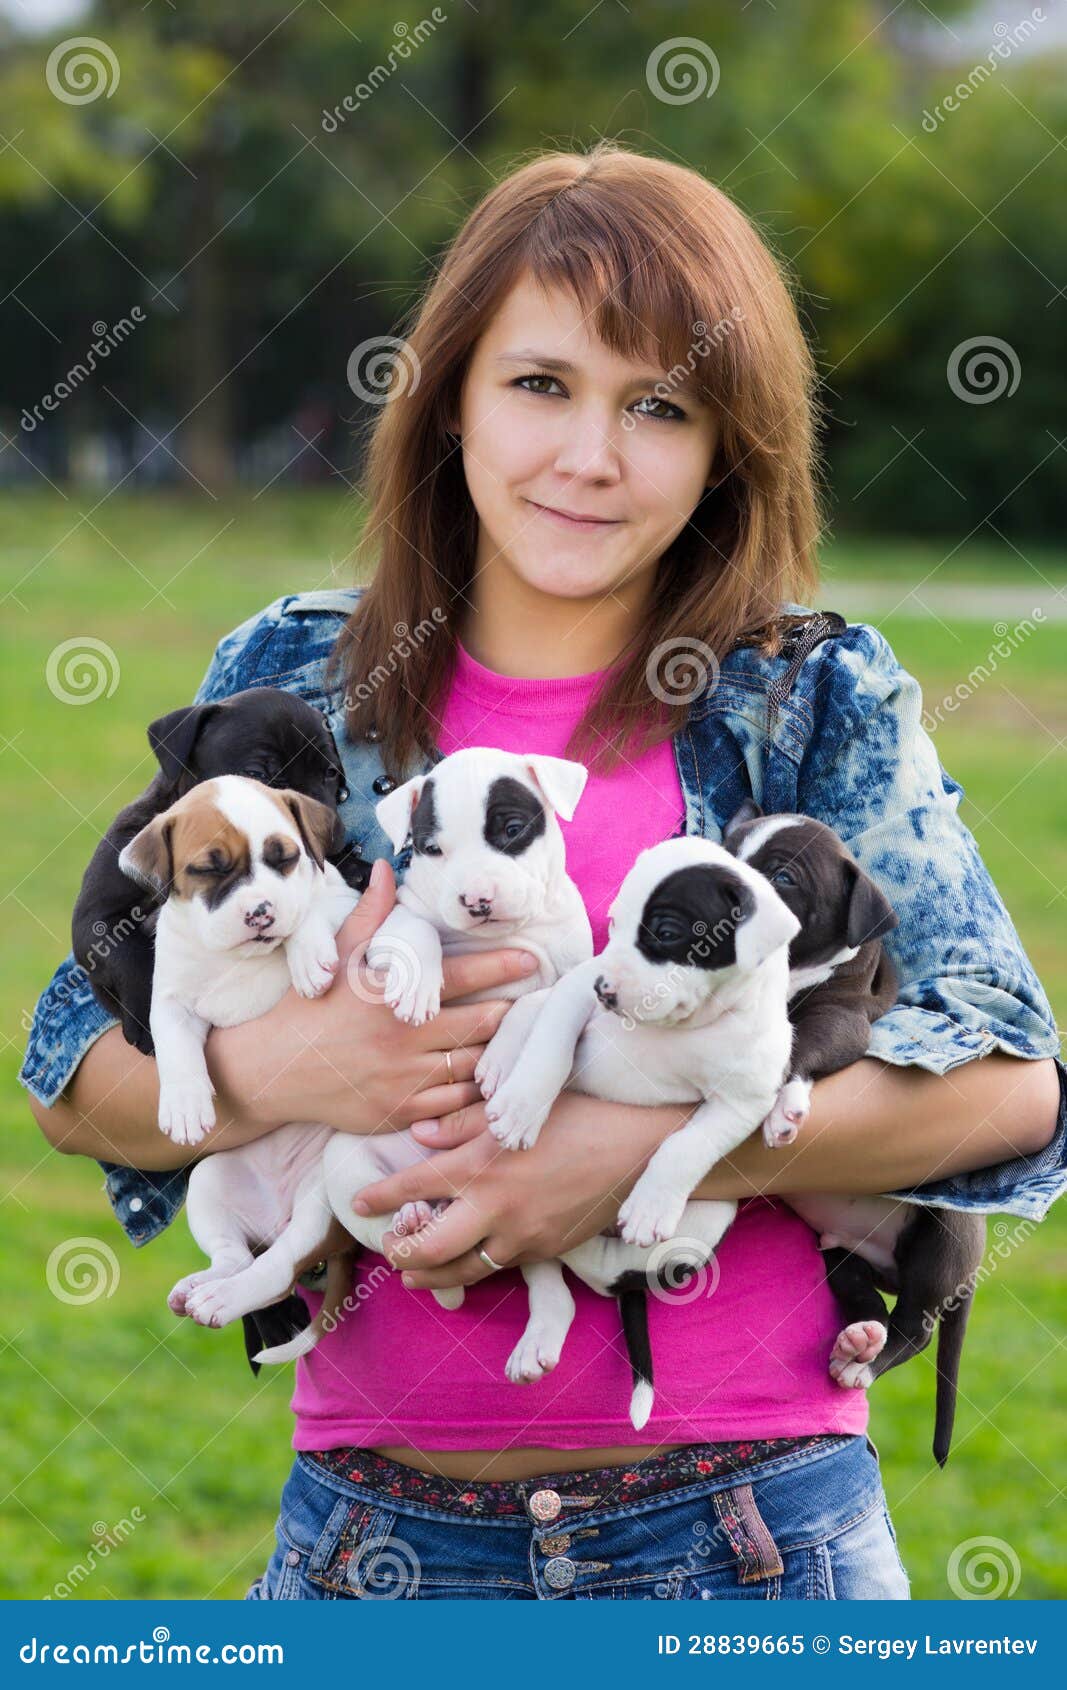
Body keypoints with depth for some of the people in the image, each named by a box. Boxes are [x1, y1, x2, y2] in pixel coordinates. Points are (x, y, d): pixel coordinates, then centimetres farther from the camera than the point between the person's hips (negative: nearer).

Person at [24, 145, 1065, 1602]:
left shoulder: (819, 701, 0)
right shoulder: (293, 682, 5)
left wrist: (640, 1148, -20)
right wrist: (294, 1066, -17)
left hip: (745, 1527, -1)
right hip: (377, 1524, 2)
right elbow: (73, 1079, 4)